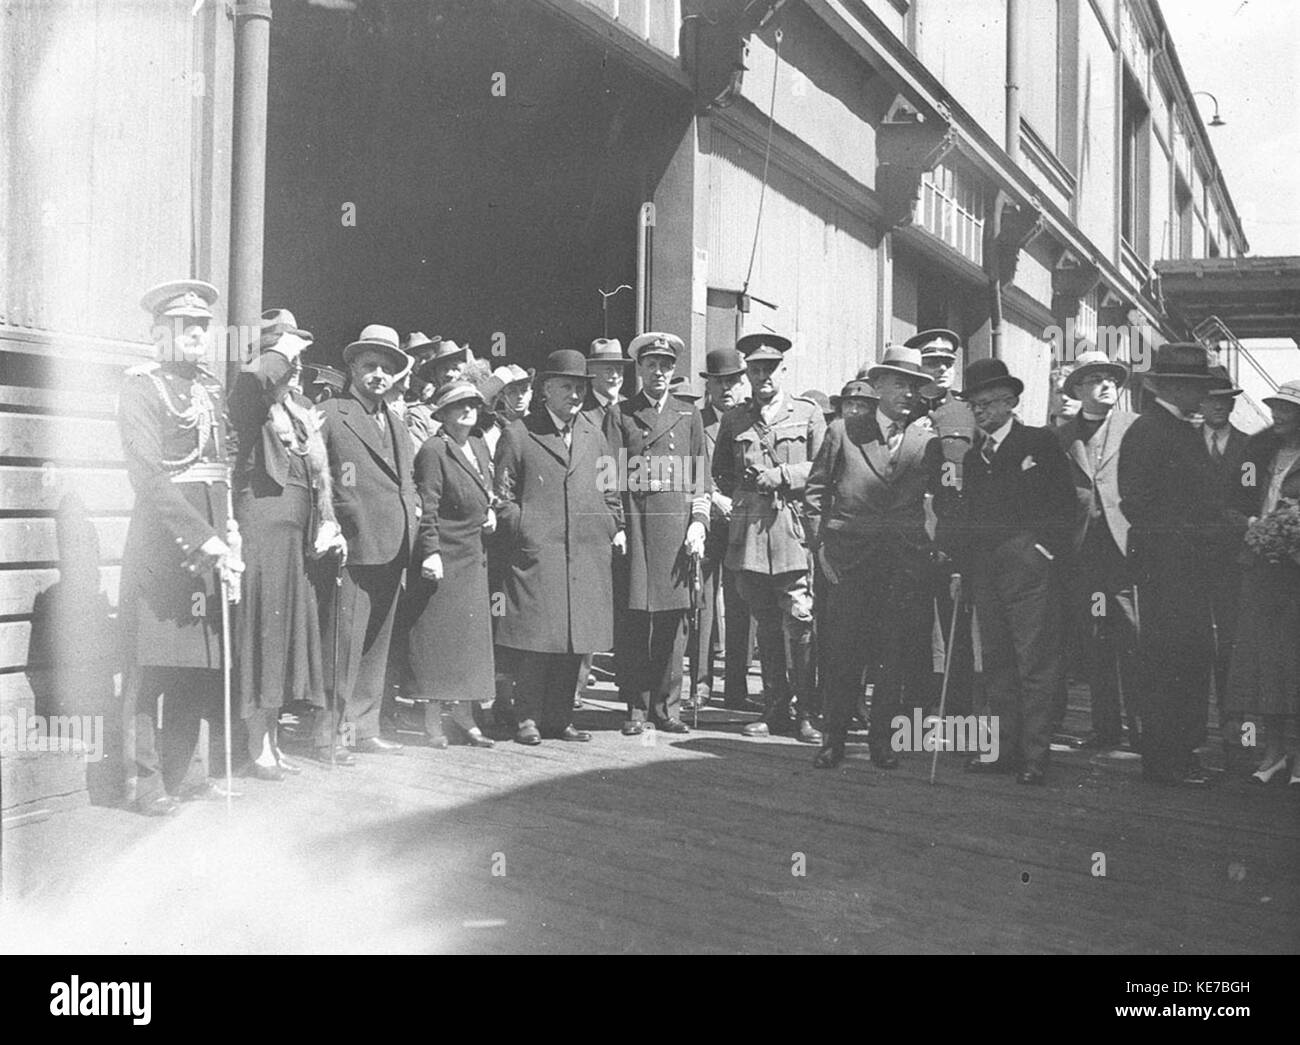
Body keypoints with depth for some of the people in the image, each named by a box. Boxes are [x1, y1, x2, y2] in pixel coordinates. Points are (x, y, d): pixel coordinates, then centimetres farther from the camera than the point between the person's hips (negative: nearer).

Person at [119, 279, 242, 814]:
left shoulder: (212, 388, 17)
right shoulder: (141, 388, -5)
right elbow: (151, 478, -13)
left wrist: (229, 529, 5)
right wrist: (203, 536, -19)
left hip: (210, 539, 7)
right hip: (161, 535, -6)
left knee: (203, 661, 6)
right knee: (151, 661, -4)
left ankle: (177, 774, 15)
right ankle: (144, 780, 3)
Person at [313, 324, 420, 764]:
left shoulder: (397, 426, 20)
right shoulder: (331, 415, -3)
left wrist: (413, 510, 13)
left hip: (391, 552, 8)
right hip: (352, 549, -8)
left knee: (376, 646, 13)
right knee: (342, 645, -7)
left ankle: (364, 728, 22)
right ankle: (327, 736, -1)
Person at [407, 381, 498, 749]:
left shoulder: (479, 448, 14)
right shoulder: (433, 450, -10)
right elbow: (426, 508, -14)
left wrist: (490, 513, 6)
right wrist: (430, 552, -20)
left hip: (474, 558, 8)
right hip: (443, 559, -8)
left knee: (471, 635, 9)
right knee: (437, 634, -3)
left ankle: (464, 717, 16)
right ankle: (433, 721, 4)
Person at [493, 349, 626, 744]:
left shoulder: (594, 437, 18)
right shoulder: (517, 435, 3)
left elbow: (609, 490, 23)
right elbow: (503, 497, 3)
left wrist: (616, 528, 11)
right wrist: (526, 532, -7)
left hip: (587, 556, 5)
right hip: (536, 554, -4)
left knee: (575, 640, 5)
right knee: (535, 637, -5)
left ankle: (559, 718, 14)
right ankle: (528, 718, 6)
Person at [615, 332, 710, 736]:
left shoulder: (688, 414, 14)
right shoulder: (621, 414, 10)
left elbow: (701, 477, 13)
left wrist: (698, 522, 1)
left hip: (676, 524, 1)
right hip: (632, 522, -1)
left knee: (672, 619, 1)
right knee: (634, 619, -3)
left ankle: (666, 707, 8)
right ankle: (636, 707, 5)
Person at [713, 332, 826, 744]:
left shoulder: (808, 413, 8)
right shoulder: (733, 420, 16)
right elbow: (720, 474, 24)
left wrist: (781, 476, -7)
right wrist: (743, 486, 8)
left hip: (794, 529, -3)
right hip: (748, 532, 3)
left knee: (800, 621, -9)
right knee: (766, 626, 7)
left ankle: (805, 712, -4)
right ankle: (776, 709, 13)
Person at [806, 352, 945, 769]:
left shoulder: (928, 441, 10)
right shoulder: (843, 431, 7)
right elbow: (816, 491, 8)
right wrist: (820, 545, 0)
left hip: (905, 562, 2)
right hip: (848, 558, -1)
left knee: (894, 655, 2)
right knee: (842, 652, -3)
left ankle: (882, 739, 14)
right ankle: (834, 739, 8)